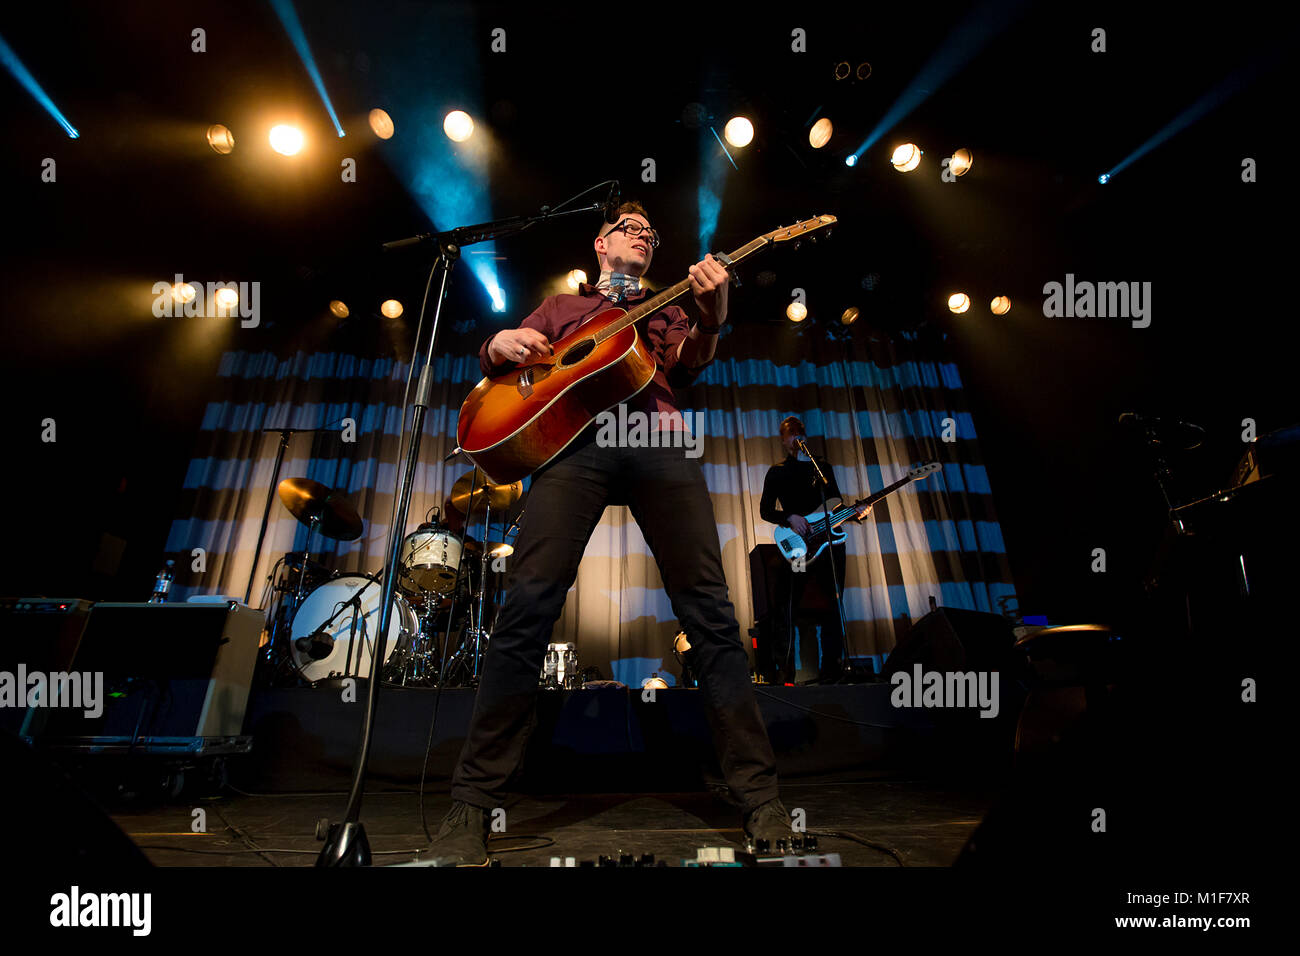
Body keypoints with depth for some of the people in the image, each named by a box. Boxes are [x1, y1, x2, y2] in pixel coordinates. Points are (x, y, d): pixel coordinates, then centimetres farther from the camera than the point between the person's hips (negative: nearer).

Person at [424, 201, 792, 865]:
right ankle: (472, 807, -3)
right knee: (527, 607, -15)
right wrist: (499, 346, 3)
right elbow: (496, 362, 27)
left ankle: (759, 796, 0)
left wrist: (710, 315, -7)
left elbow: (690, 361, 13)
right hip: (572, 437, 0)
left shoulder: (666, 310, 34)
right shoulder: (561, 305, 35)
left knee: (709, 611, -9)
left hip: (657, 436, 1)